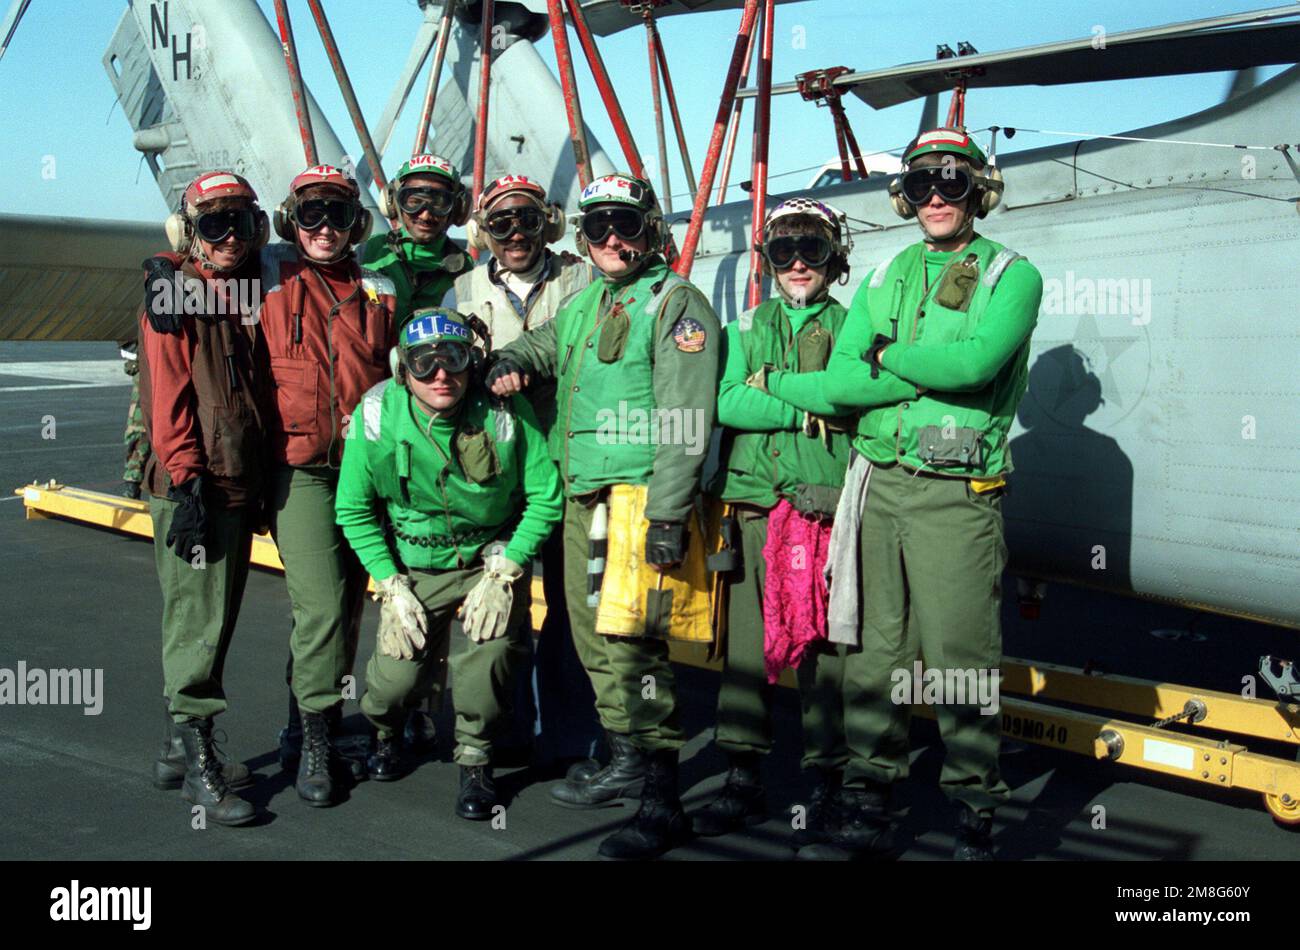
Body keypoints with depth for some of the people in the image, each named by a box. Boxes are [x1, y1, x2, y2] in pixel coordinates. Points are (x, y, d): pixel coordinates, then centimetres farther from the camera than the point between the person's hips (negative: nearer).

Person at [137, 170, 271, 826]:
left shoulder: (245, 296, 16)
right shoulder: (174, 297, -5)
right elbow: (168, 395, -12)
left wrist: (262, 484, 17)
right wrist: (186, 481, -19)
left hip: (239, 483, 8)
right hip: (191, 483, -8)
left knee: (213, 618, 12)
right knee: (198, 621, -8)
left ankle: (178, 748, 23)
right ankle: (197, 759, -1)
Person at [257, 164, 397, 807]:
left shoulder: (379, 291, 11)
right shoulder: (270, 283, 2)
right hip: (300, 469, -4)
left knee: (347, 604, 10)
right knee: (322, 604, -13)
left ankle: (317, 722, 26)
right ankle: (315, 741, 0)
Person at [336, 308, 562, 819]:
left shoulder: (504, 411, -18)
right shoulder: (377, 414, -14)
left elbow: (545, 496, -11)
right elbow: (354, 509, -3)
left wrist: (502, 574, -15)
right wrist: (391, 587, -8)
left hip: (491, 559, -1)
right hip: (413, 568, 1)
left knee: (490, 640, -27)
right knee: (396, 677, -11)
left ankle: (475, 760, 0)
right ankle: (386, 730, 29)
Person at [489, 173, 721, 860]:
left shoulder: (675, 303, -7)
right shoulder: (586, 303, 17)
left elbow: (684, 425, -15)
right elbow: (542, 344, 37)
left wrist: (667, 518, -21)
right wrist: (511, 362, 11)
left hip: (637, 497, -8)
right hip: (580, 496, 9)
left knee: (632, 642, -13)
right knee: (594, 637, 15)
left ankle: (661, 801, -5)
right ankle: (627, 761, 31)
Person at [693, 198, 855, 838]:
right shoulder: (747, 328, 16)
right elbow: (727, 402, -2)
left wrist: (775, 391, -12)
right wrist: (812, 401, -9)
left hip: (828, 505, -2)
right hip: (754, 504, 2)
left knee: (824, 640, -2)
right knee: (746, 641, 2)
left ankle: (827, 778, 9)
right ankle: (742, 779, 11)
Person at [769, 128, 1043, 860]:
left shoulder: (1012, 275, 2)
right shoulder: (885, 279, 16)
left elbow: (976, 361, -18)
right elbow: (841, 381, 3)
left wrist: (891, 356, -4)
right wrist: (935, 372, -9)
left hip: (956, 491, -5)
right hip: (878, 482, 5)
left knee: (963, 659, -2)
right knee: (873, 651, 8)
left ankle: (975, 819, 11)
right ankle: (868, 811, 18)